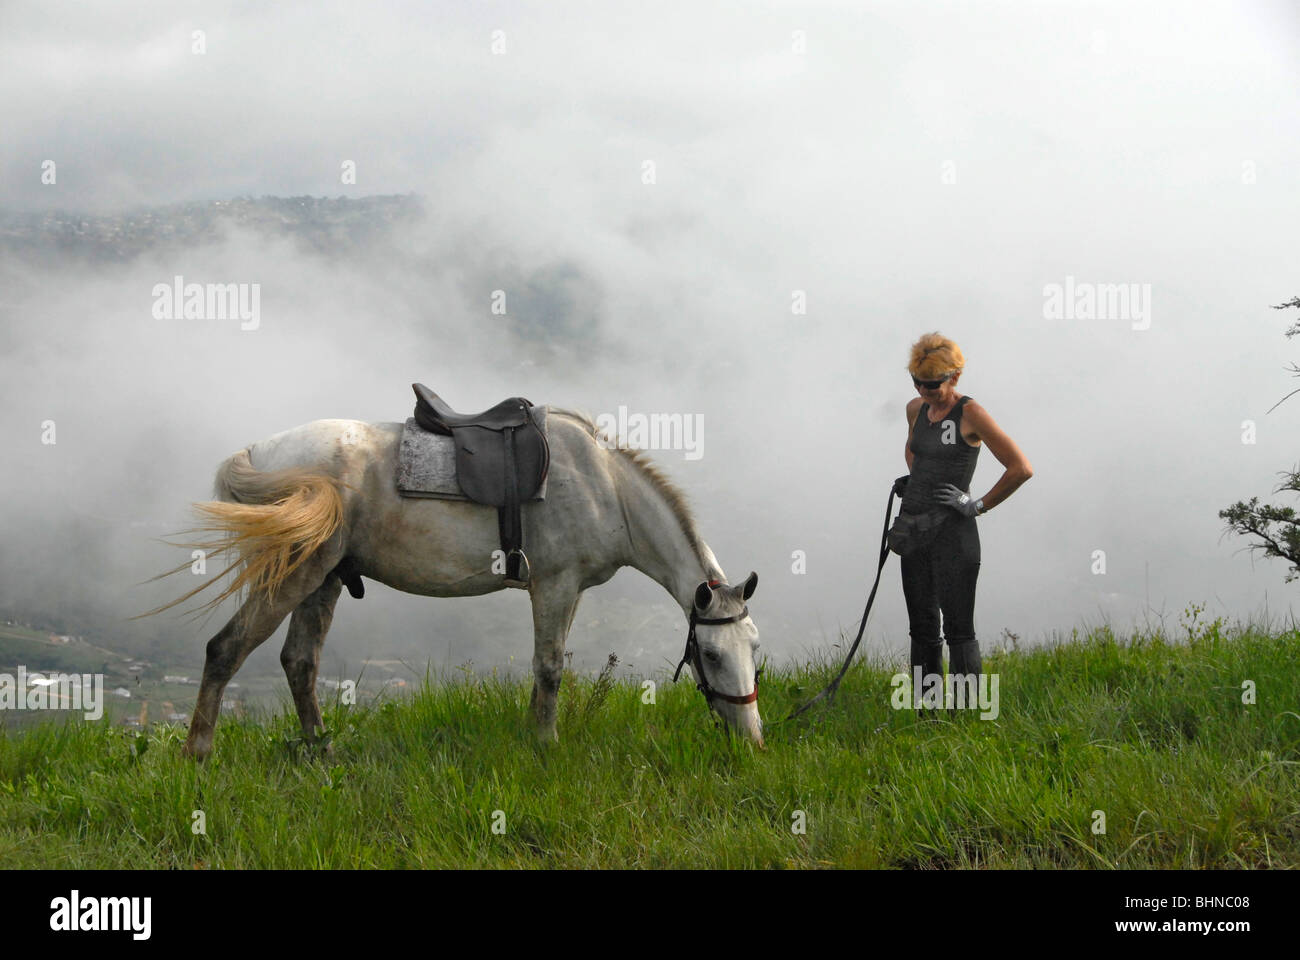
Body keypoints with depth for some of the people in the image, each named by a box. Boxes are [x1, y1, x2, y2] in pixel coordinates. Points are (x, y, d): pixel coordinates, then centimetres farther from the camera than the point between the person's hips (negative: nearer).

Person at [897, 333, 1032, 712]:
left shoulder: (970, 414, -12)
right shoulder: (916, 409, 9)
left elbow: (1021, 468, -15)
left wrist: (979, 505, -11)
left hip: (952, 532, -7)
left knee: (958, 629, -9)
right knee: (921, 628, 9)